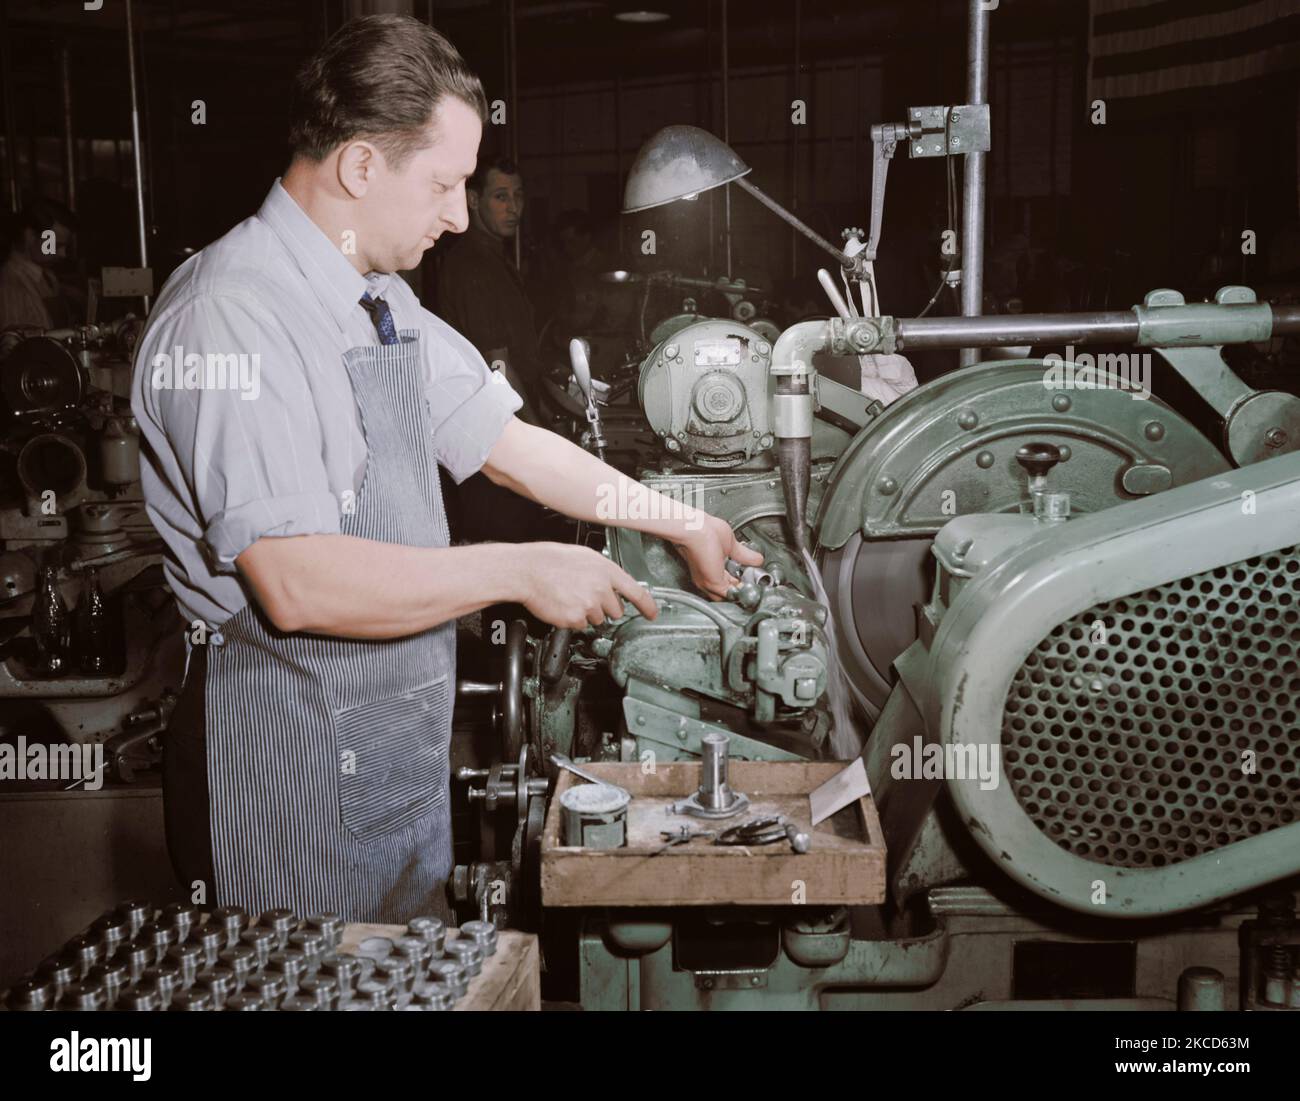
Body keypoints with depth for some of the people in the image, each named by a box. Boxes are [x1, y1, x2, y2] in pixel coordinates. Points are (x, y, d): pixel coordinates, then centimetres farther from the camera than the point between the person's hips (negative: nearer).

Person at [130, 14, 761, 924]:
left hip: (400, 744, 9)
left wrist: (681, 524, 15)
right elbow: (298, 586, -28)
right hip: (295, 760, -9)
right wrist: (523, 572, -21)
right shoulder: (236, 315, -21)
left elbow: (504, 442, 15)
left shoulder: (383, 301, 8)